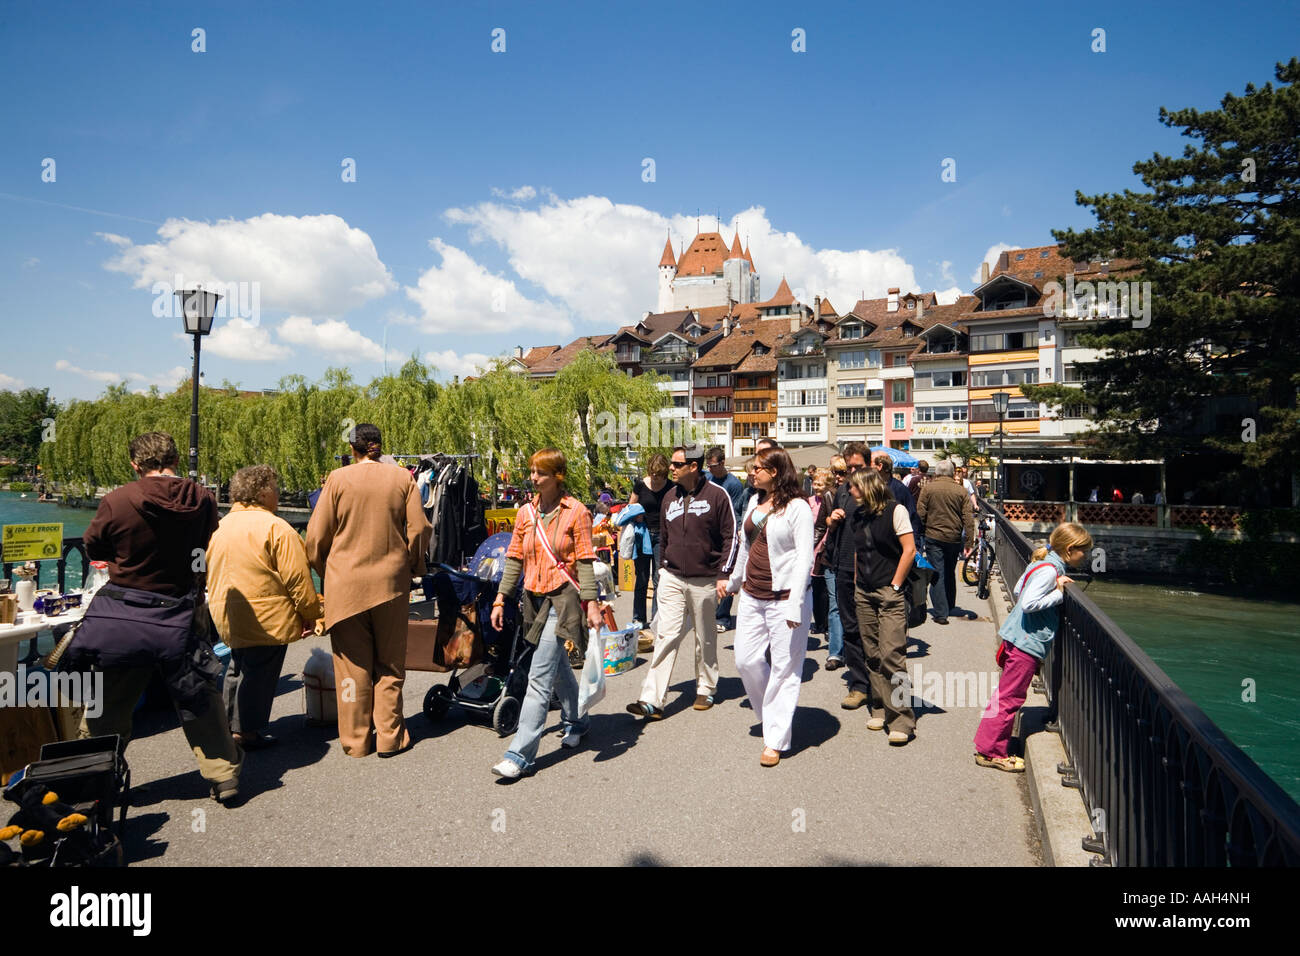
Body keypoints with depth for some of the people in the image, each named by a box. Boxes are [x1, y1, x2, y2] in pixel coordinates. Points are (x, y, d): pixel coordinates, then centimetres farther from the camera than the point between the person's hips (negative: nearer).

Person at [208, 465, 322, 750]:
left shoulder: (221, 526, 11)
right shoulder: (275, 527, -15)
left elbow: (210, 574, 19)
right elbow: (297, 577, -16)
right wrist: (311, 613, -8)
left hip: (227, 616, 9)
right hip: (265, 618, -8)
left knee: (239, 668, 22)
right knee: (259, 673, 1)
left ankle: (228, 724, 31)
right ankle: (246, 732, 7)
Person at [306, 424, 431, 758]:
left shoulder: (338, 479, -3)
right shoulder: (402, 478, -1)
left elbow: (316, 536, -2)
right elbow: (420, 529, -2)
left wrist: (324, 573, 13)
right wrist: (411, 565, 13)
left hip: (345, 583, 0)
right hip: (392, 583, 1)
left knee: (352, 664, 9)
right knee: (390, 664, 12)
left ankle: (356, 739, 16)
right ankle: (390, 737, 14)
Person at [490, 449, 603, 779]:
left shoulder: (576, 512, -7)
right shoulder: (526, 513, 8)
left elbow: (585, 561, -8)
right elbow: (515, 559, 11)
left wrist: (592, 603, -12)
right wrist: (500, 599, 7)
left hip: (562, 598, -6)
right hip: (534, 597, 6)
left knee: (539, 677, -9)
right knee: (558, 666, 20)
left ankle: (520, 754, -6)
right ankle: (575, 723, 41)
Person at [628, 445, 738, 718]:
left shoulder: (716, 495, -7)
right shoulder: (670, 497, 8)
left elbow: (730, 537, -5)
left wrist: (724, 575, -8)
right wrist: (663, 567, 16)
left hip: (705, 581, -3)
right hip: (672, 578, 3)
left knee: (706, 639, 11)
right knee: (666, 636, -4)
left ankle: (705, 689, 29)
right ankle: (652, 700, -6)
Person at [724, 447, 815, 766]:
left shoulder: (797, 508, -11)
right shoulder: (754, 502, 11)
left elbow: (805, 559, -14)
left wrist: (794, 605, -20)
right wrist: (733, 581, 31)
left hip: (784, 598, -7)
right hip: (752, 596, 7)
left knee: (784, 668, 2)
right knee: (746, 660, 8)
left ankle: (775, 740, 12)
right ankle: (769, 711, 33)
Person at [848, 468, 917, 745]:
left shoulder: (895, 510, -6)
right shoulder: (858, 515, 11)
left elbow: (909, 550, -9)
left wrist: (895, 586, -10)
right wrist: (857, 584, 12)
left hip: (889, 592, -6)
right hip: (864, 594, 6)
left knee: (891, 654, -10)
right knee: (872, 655, 10)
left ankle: (901, 720, -3)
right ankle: (881, 709, 22)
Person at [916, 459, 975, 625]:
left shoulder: (927, 488, -6)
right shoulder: (961, 491, 0)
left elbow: (920, 513, -8)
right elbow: (968, 518, -3)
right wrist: (969, 542, 0)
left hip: (934, 537, -3)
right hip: (954, 538, 3)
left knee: (937, 575, 1)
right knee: (950, 574, 21)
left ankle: (941, 613, -3)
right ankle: (950, 606, 36)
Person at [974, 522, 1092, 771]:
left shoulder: (1043, 563, 10)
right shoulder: (1050, 571, -19)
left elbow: (1018, 591, 17)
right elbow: (1028, 603, -26)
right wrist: (1058, 594, -17)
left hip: (1018, 638, 10)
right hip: (1027, 642, -10)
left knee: (1006, 694, 16)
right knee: (1010, 697, -1)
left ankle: (987, 747, 26)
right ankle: (991, 752, 8)